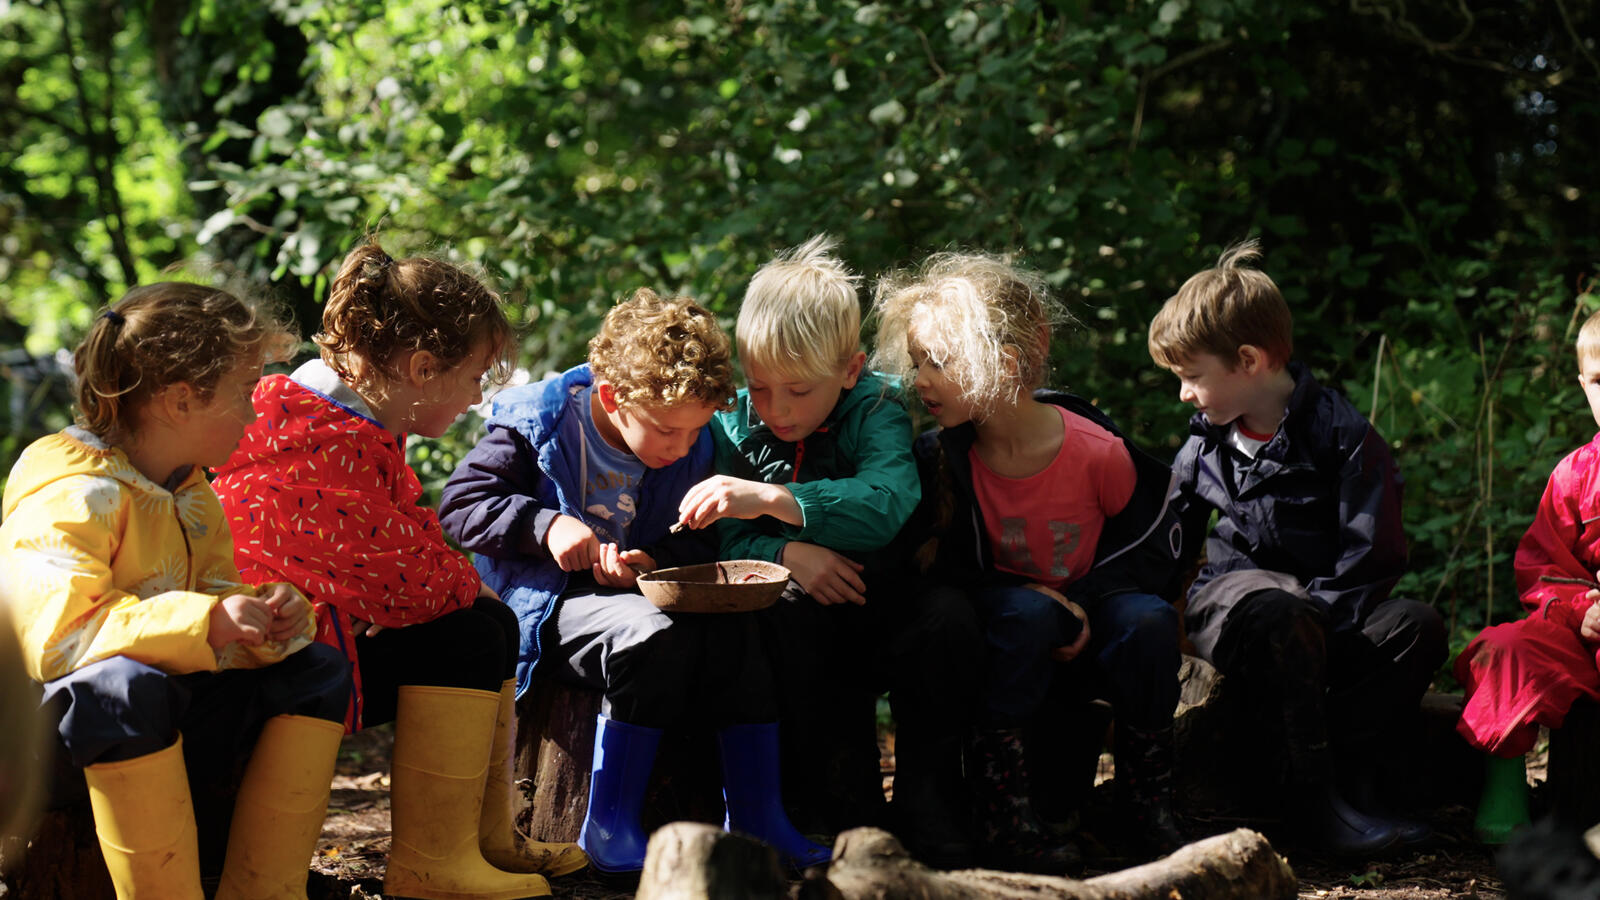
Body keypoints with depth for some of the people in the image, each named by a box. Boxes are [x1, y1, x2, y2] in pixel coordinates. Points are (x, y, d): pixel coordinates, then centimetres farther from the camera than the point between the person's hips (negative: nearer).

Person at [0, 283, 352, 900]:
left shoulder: (195, 499, 11)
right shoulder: (74, 497, -20)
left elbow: (214, 598, 14)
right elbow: (53, 632, -34)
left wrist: (268, 614, -10)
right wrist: (206, 623, -37)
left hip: (157, 733, 9)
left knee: (316, 672, 3)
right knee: (129, 684, -41)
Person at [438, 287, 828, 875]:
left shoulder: (693, 451, 4)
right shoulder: (542, 423, -10)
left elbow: (699, 545, 9)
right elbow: (460, 502, -11)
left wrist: (654, 561, -14)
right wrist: (545, 524, -25)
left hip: (644, 593, 5)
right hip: (545, 602, -5)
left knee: (735, 635, -24)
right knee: (656, 635, -35)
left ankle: (756, 820, -14)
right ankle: (609, 826, -28)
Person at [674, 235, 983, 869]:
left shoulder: (876, 409, -7)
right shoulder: (735, 424, 2)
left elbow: (888, 503, -28)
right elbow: (727, 543, -3)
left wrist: (772, 500, -39)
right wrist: (785, 553, -26)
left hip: (874, 600, -1)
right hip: (799, 620, 1)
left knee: (949, 619, -32)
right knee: (788, 612, -34)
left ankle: (927, 812, -17)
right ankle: (848, 803, -25)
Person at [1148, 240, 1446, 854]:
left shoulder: (1340, 434, -7)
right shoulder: (1203, 445, 8)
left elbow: (1372, 556, -12)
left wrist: (1316, 619, -22)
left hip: (1322, 610, 0)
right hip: (1230, 598, 1)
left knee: (1417, 626, -29)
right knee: (1276, 610, -37)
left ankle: (1346, 775, -27)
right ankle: (1315, 792, -30)